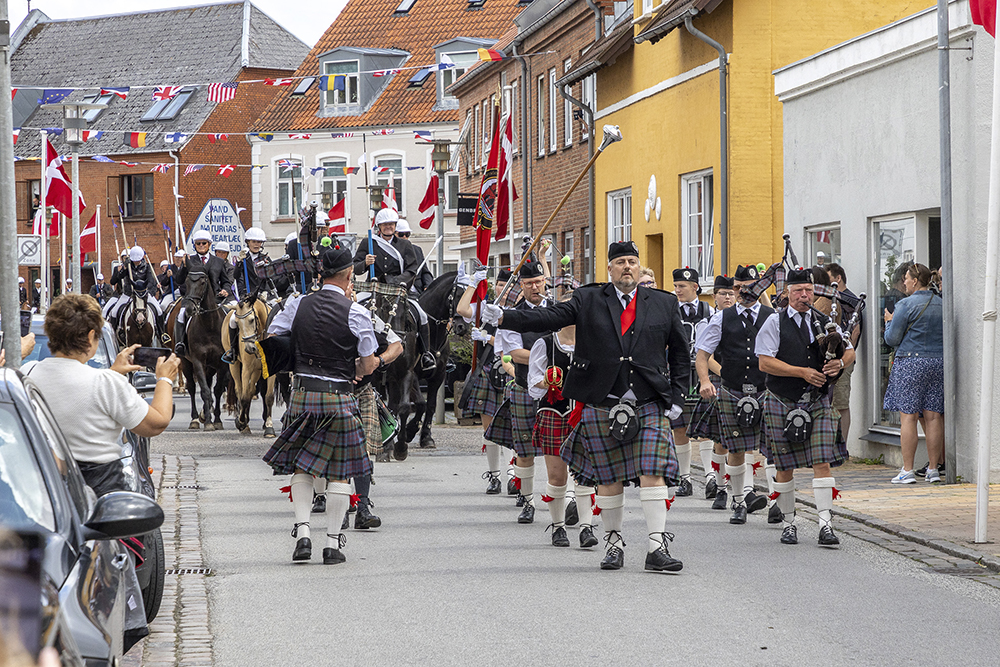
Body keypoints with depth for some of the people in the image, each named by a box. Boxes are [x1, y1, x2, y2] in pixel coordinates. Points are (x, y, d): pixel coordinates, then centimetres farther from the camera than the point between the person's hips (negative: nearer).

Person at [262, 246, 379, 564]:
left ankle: (302, 532, 3)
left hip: (302, 394, 3)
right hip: (340, 397, -3)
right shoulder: (355, 313, -8)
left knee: (301, 467, 16)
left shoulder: (296, 305, 1)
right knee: (339, 472, 6)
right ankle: (333, 543, 7)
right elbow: (369, 365, -3)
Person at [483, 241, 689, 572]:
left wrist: (676, 397, 6)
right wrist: (504, 317, -17)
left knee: (653, 474, -8)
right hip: (601, 405, 0)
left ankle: (657, 548, -8)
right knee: (608, 478, 5)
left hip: (650, 404, 0)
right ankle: (613, 543, 18)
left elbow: (680, 353, 14)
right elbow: (548, 317, -4)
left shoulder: (664, 304, 10)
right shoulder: (588, 300, 6)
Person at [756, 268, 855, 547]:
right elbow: (765, 363, -12)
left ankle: (826, 524, -11)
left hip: (818, 403, 2)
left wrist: (841, 362, -9)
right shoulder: (775, 323, -3)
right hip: (782, 403, -2)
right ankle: (788, 523, 18)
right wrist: (802, 372, -17)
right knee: (784, 467, 5)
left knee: (822, 463, -8)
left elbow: (849, 350, 15)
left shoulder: (824, 321, 8)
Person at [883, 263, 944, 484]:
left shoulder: (906, 304, -9)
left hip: (910, 363, -6)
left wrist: (889, 321, 12)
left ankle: (907, 470, -6)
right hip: (939, 362, 6)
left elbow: (892, 339, -8)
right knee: (933, 416, 6)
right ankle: (933, 468, 6)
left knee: (908, 416, -4)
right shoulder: (941, 304, 10)